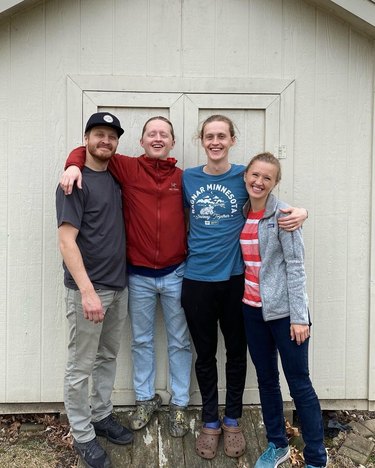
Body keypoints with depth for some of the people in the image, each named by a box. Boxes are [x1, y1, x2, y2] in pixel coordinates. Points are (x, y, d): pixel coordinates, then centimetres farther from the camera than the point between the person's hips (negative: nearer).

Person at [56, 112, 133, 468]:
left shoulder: (115, 178, 11)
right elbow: (67, 241, -17)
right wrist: (87, 291, -24)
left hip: (118, 286, 7)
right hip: (88, 289, -7)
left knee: (108, 358, 18)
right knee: (81, 366, 5)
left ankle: (101, 416, 35)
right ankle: (82, 435, 21)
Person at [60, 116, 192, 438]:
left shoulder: (183, 178, -1)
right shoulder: (128, 169, -4)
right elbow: (89, 149, 0)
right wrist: (74, 165, -21)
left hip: (176, 273, 0)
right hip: (139, 275, 0)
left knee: (179, 342, 12)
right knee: (141, 340, 15)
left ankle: (179, 404, 30)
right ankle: (146, 399, 35)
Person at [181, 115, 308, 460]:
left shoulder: (244, 176, -3)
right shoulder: (188, 178, 3)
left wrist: (298, 212, -16)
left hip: (235, 279, -1)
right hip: (197, 280, 1)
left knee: (236, 353, 13)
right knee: (205, 354, 13)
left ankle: (232, 421, 33)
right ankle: (210, 422, 32)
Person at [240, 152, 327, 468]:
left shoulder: (282, 215, -10)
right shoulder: (242, 214, 6)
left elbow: (296, 267, -13)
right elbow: (247, 262, 10)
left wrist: (299, 317, -16)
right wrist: (248, 301, 2)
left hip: (283, 310, -5)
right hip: (253, 310, 6)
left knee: (299, 383, 3)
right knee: (266, 380, 15)